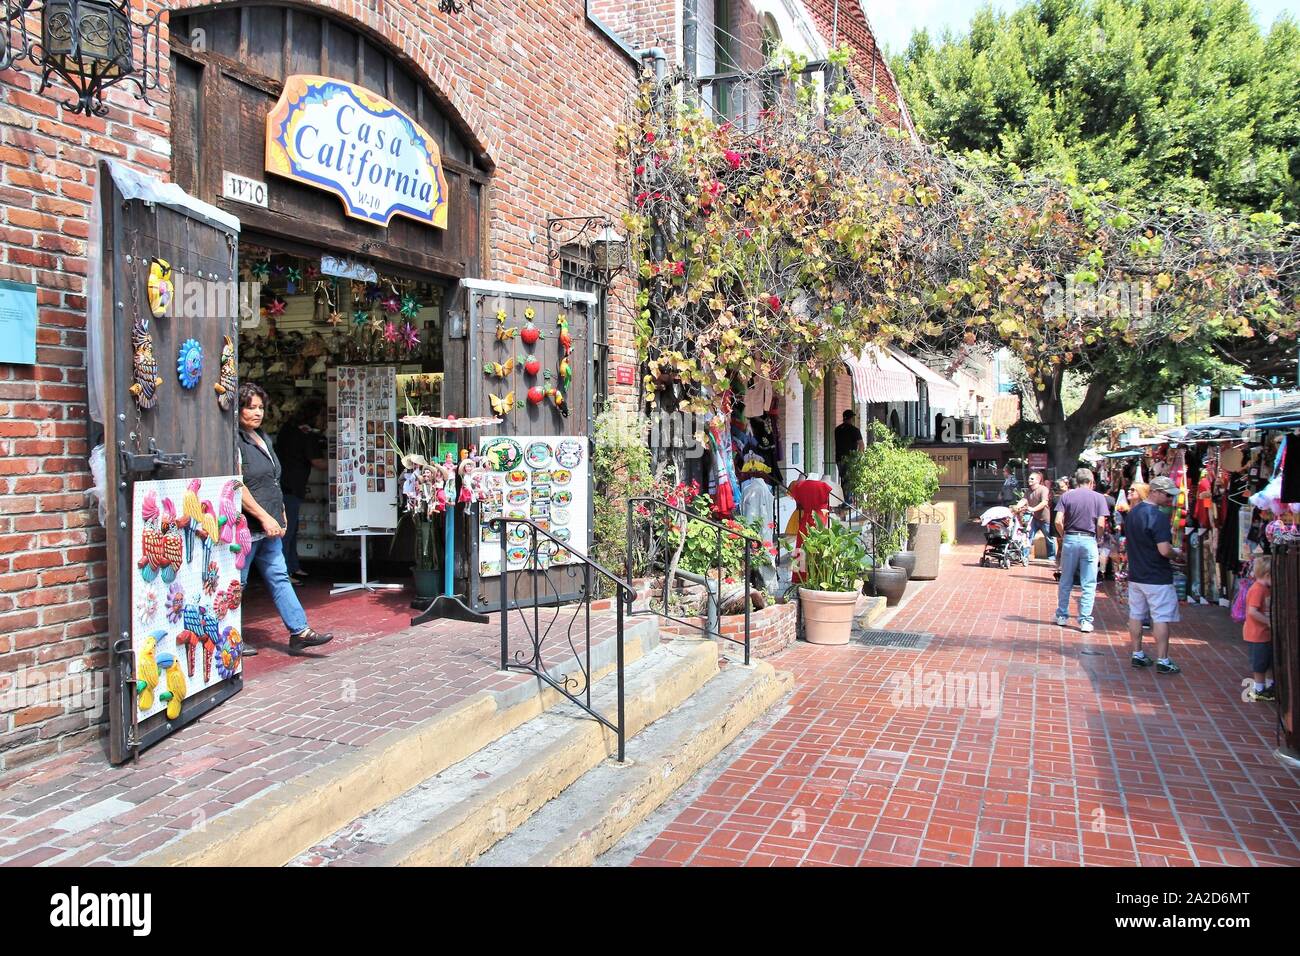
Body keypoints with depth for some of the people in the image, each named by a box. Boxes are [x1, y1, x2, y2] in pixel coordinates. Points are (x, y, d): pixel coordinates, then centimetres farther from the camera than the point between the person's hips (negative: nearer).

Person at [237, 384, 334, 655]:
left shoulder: (262, 437, 16)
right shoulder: (234, 441, -13)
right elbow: (237, 487, -20)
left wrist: (280, 515, 18)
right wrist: (264, 517, -20)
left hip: (269, 525, 9)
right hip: (246, 525, -9)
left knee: (279, 577, 7)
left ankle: (299, 632, 8)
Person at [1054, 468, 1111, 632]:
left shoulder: (1066, 496, 1)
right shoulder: (1098, 498, 0)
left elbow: (1058, 521, -7)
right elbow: (1101, 524, -8)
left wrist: (1064, 536, 9)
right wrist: (1097, 538, 10)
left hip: (1070, 539, 1)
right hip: (1089, 540, -1)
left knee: (1065, 582, 13)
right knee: (1088, 585, 5)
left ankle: (1062, 616, 20)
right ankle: (1085, 620, 4)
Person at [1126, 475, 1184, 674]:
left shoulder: (1133, 512, 8)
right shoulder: (1158, 516, -19)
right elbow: (1164, 550, -24)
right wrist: (1177, 553, -4)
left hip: (1135, 574, 8)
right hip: (1157, 577, -8)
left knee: (1136, 615, 13)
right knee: (1161, 618, 0)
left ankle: (1137, 655, 21)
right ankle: (1162, 661, 4)